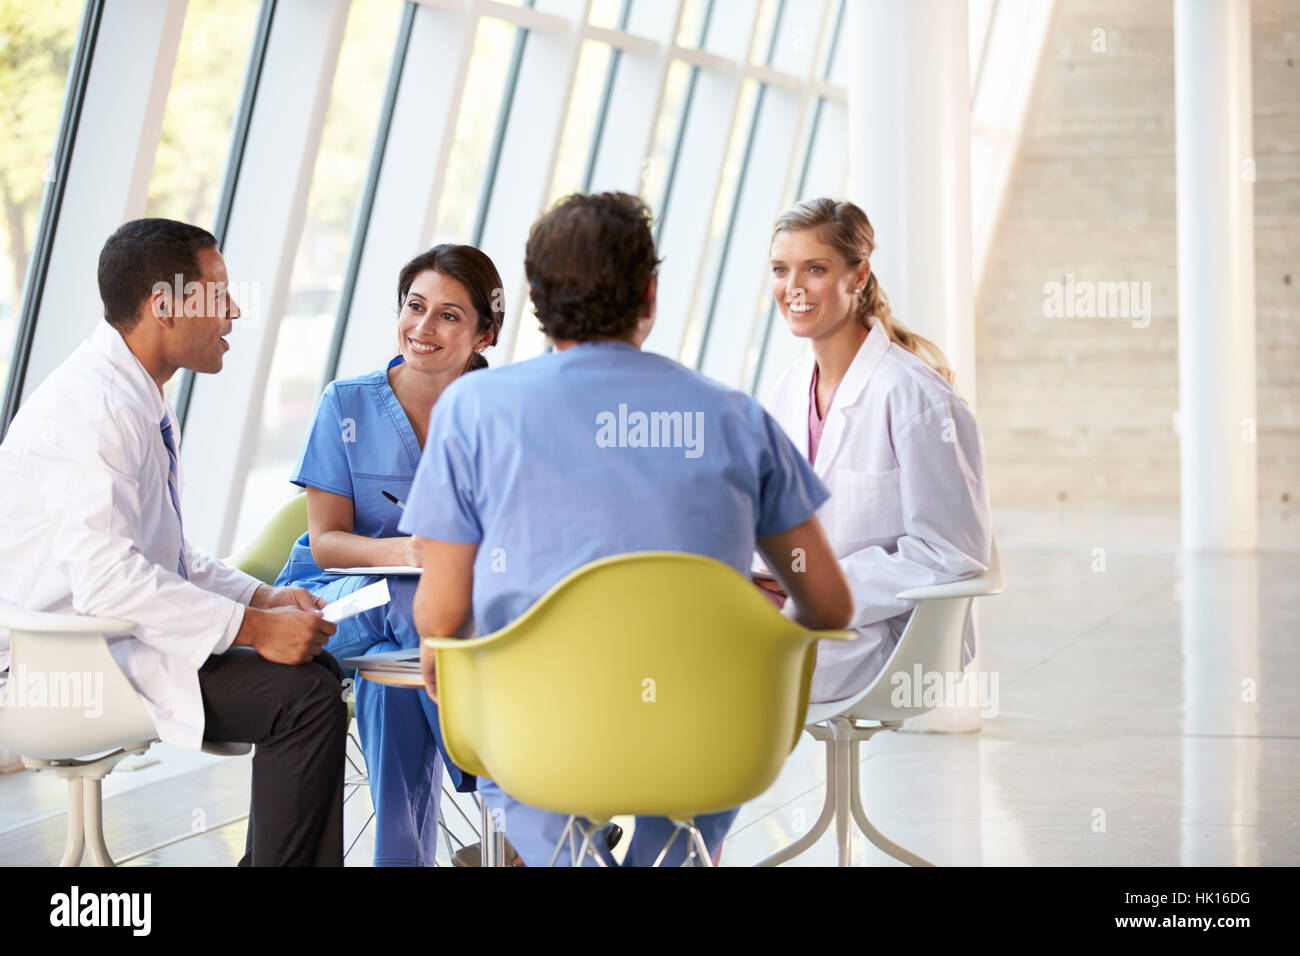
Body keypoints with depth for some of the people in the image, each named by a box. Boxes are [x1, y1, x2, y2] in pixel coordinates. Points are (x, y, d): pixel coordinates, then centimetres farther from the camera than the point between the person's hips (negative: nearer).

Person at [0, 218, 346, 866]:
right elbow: (105, 575, -29)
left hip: (119, 633, 11)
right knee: (304, 696, -20)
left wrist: (262, 598, 4)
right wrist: (253, 627, -26)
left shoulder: (141, 399, 13)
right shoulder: (92, 405, -20)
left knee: (314, 666, 8)